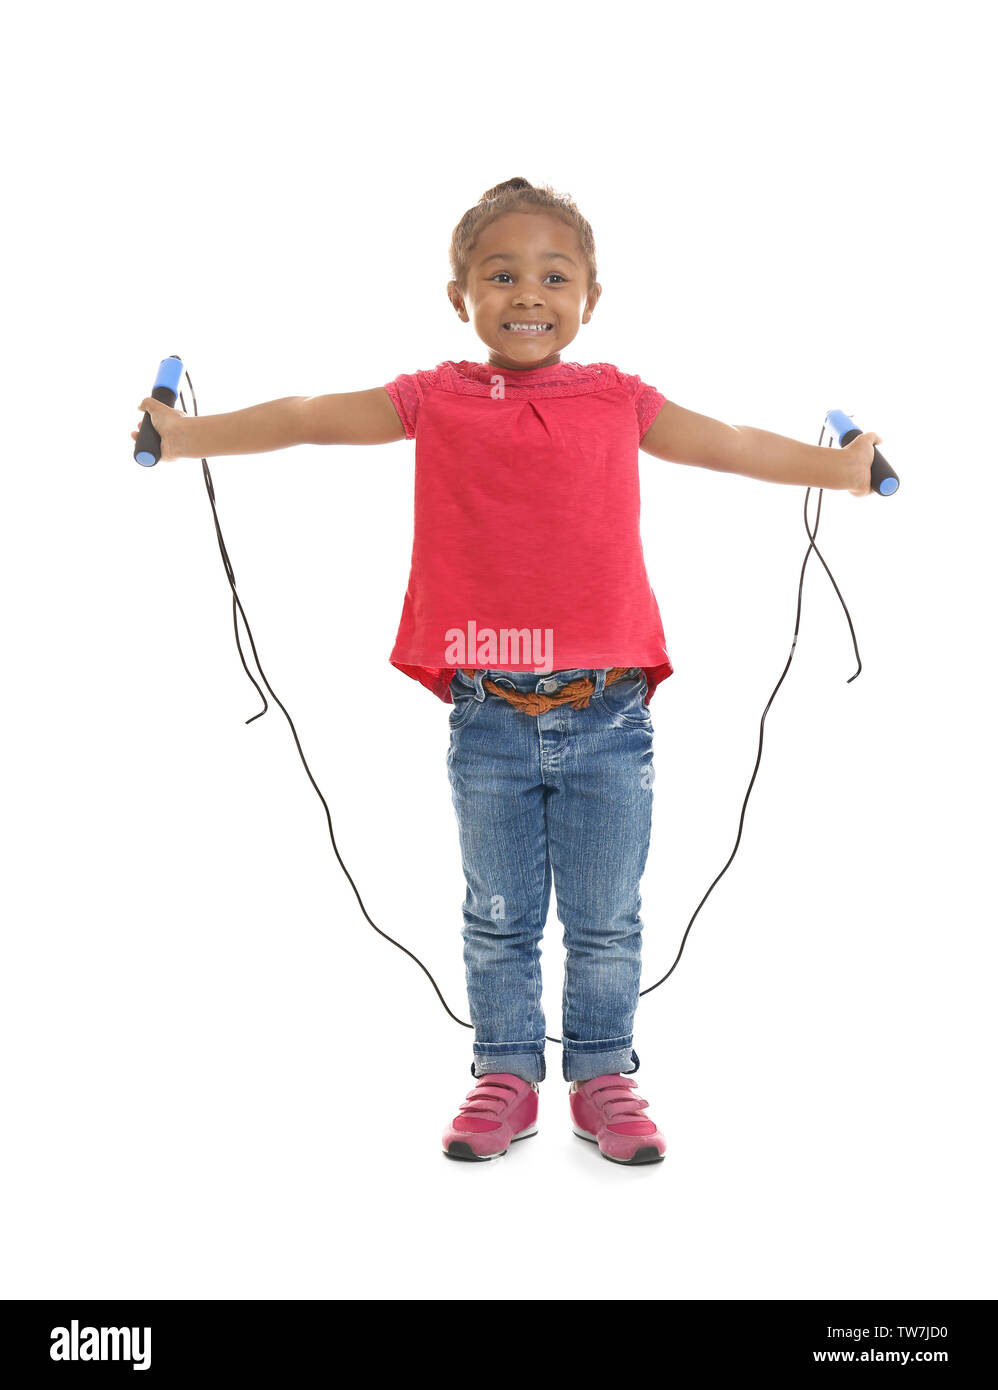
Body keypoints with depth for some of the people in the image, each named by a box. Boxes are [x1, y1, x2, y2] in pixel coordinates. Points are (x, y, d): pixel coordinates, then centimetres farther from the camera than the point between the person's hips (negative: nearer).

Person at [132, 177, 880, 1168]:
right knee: (499, 918, 12)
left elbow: (736, 445, 15)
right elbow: (305, 418, 7)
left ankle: (602, 1076, 26)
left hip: (608, 719, 0)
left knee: (605, 921, 10)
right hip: (488, 719, 0)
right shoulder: (436, 401, 5)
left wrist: (843, 468, 14)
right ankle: (506, 1075, 27)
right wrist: (189, 436, 1)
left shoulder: (618, 402, 7)